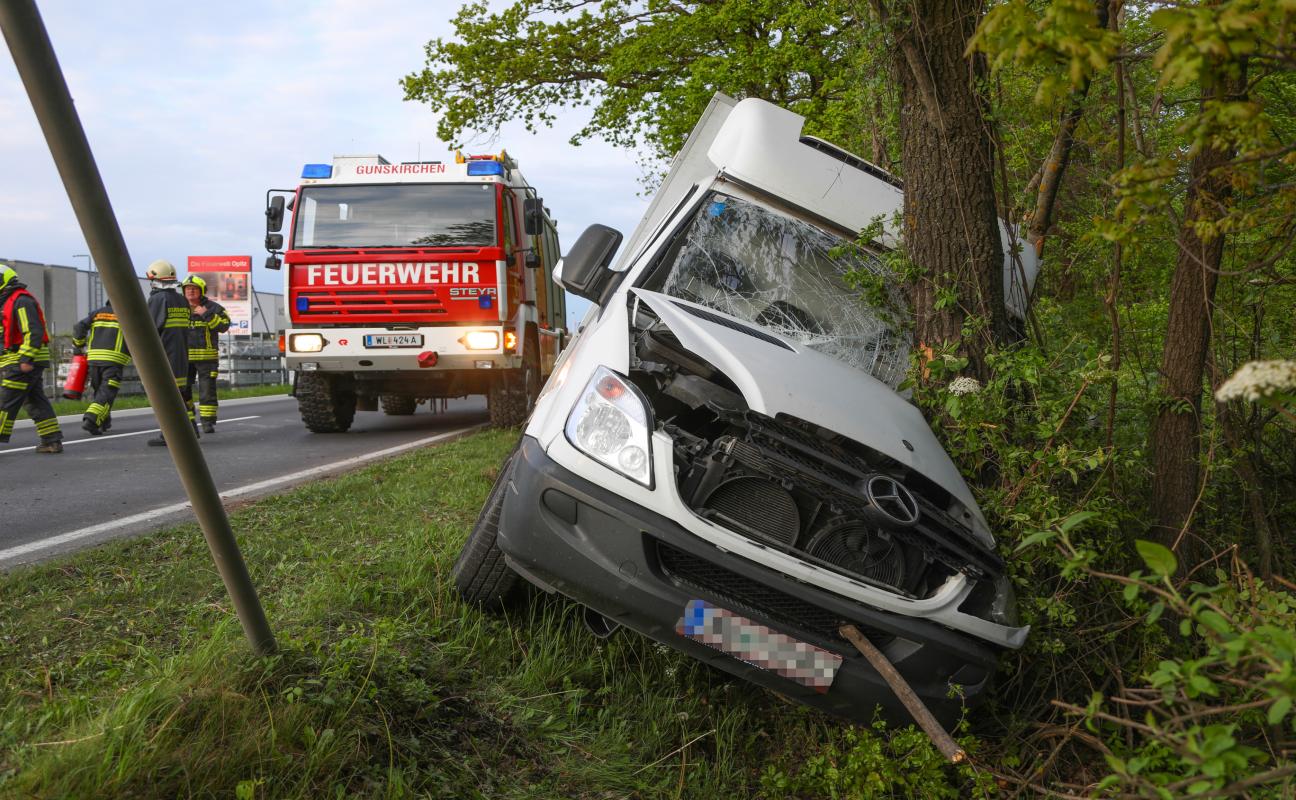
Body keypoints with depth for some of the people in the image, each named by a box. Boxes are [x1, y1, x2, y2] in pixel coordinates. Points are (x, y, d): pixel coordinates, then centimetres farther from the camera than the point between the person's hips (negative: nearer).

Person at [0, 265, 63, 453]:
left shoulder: (21, 301, -12)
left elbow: (34, 331, -22)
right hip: (20, 362, 10)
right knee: (36, 401, 8)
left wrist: (26, 359, -26)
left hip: (23, 362, -10)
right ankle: (52, 441, 8)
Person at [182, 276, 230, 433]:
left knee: (207, 390, -2)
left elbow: (224, 326, -13)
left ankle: (208, 423, 4)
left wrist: (207, 315, -19)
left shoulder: (212, 307, 0)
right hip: (184, 356, 3)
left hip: (206, 356, -3)